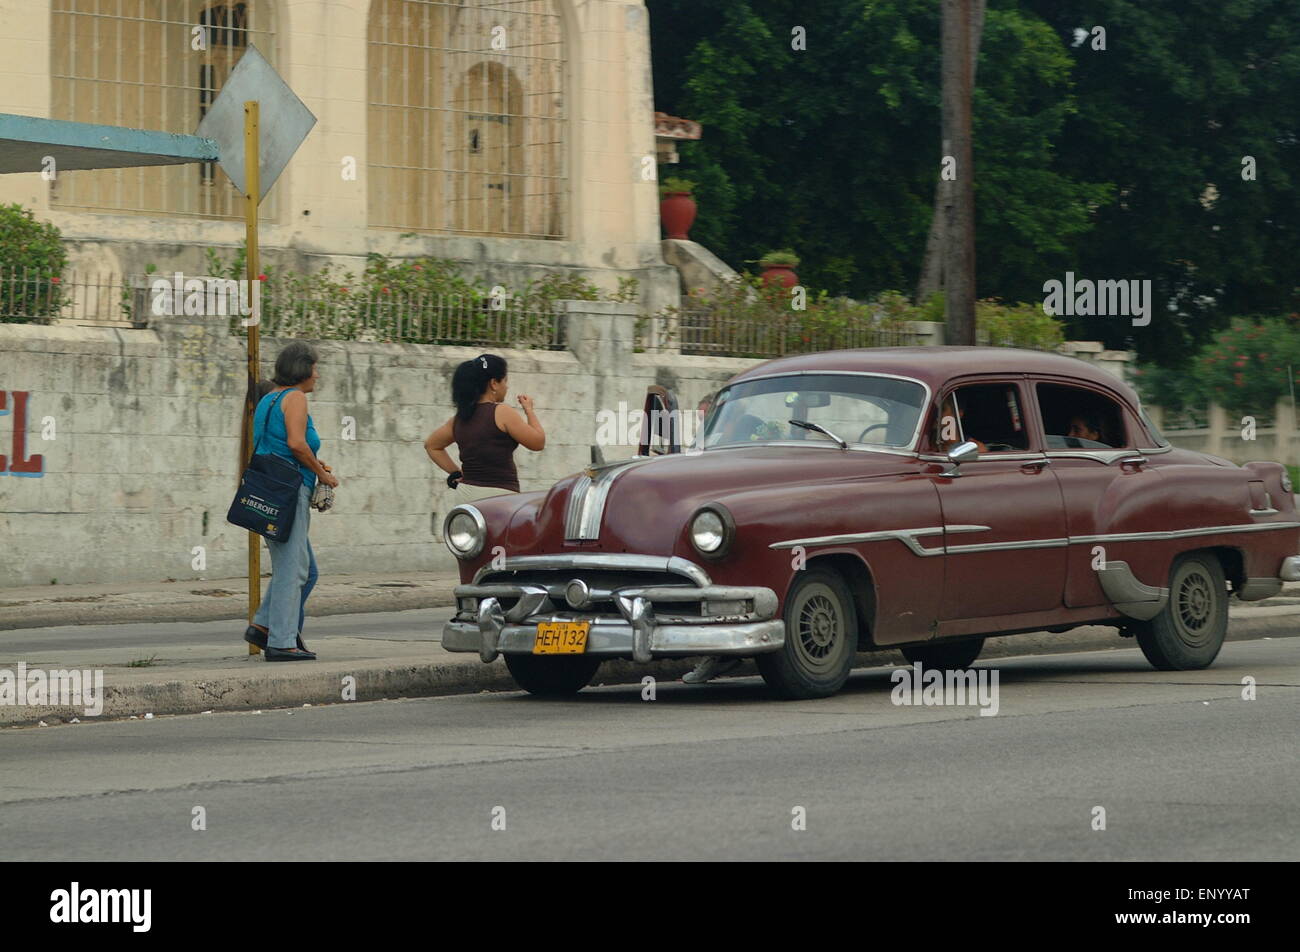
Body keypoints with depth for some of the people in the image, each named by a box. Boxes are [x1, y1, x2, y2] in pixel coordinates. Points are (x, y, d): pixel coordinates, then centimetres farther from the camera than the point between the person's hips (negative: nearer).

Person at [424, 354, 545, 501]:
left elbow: (431, 445, 28)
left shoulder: (460, 418, 14)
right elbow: (538, 442, -2)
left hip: (465, 494, 8)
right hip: (498, 494, -8)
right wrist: (529, 410, 13)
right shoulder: (501, 413, -7)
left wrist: (456, 472, 21)